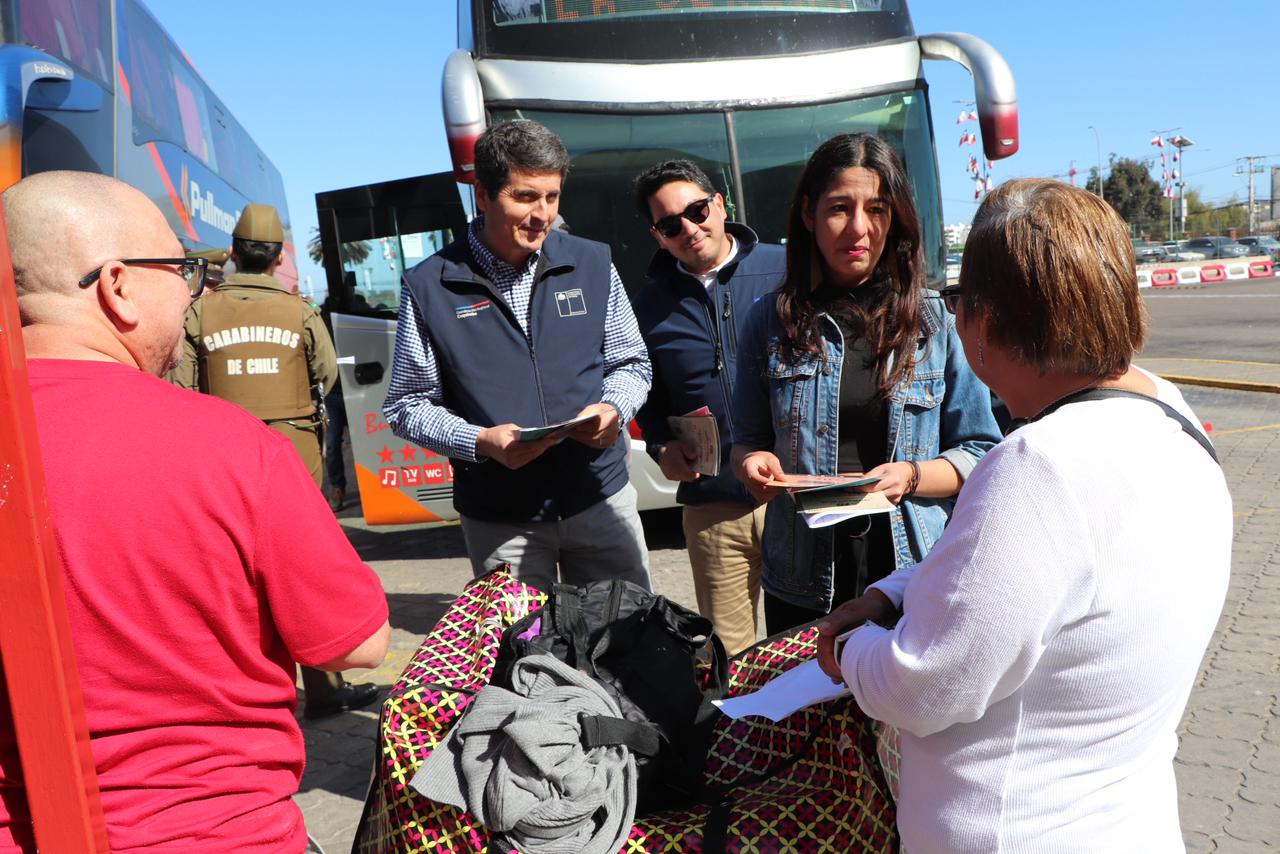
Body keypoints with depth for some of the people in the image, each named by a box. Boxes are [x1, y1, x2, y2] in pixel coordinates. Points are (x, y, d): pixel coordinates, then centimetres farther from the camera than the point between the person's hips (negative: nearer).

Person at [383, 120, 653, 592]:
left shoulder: (592, 264, 3)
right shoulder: (429, 287, -5)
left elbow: (631, 363, 11)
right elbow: (407, 404, 0)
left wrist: (613, 408, -11)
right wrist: (481, 442, -17)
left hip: (603, 498, 3)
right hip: (499, 519, -2)